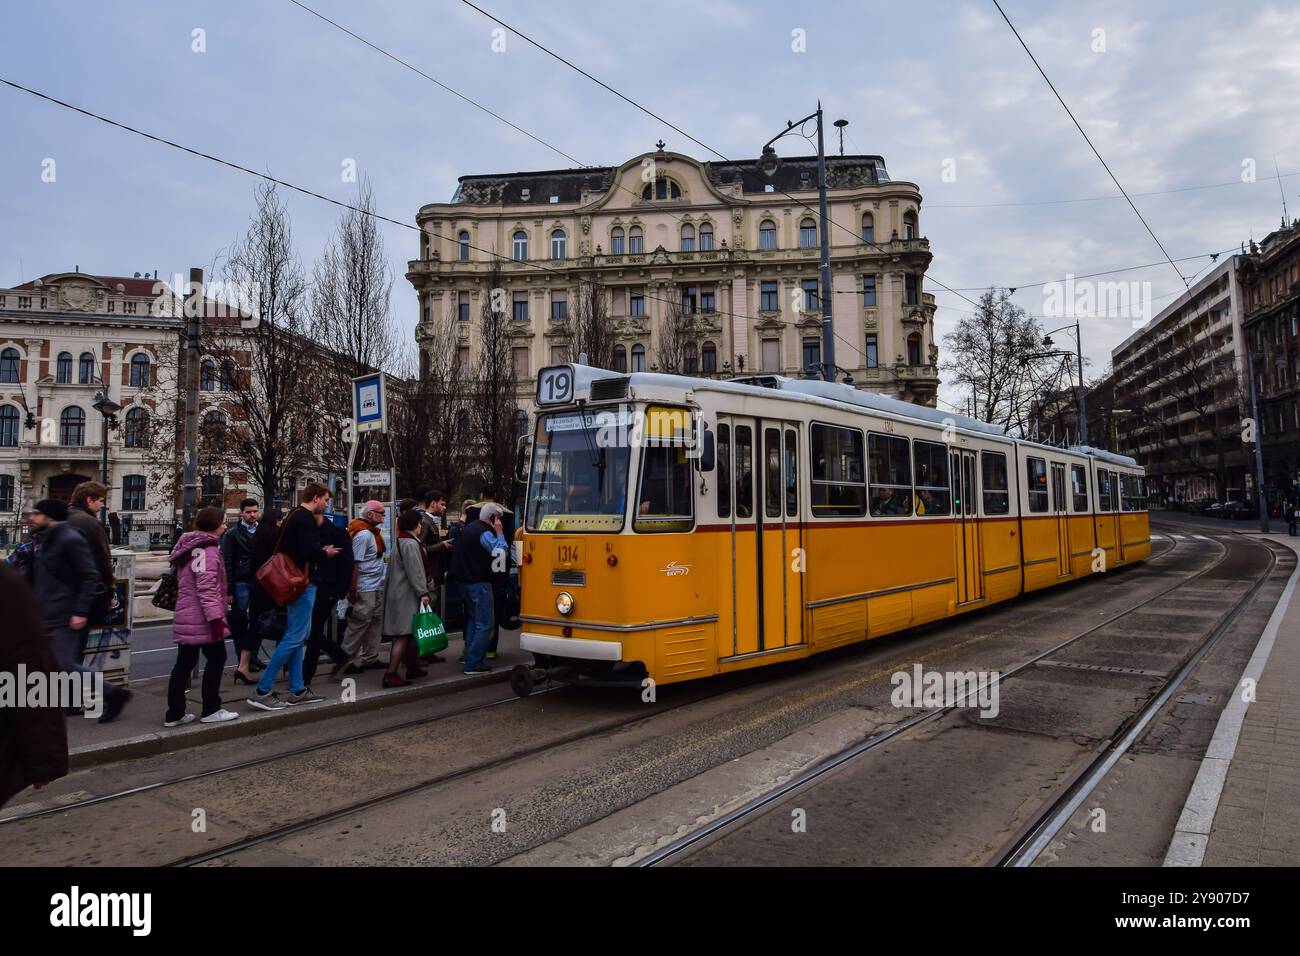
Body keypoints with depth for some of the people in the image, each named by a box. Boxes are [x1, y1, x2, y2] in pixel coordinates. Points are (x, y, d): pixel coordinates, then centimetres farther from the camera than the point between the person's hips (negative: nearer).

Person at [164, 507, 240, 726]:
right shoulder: (207, 550, -16)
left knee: (184, 663, 12)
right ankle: (210, 710, 9)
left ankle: (174, 714, 16)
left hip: (185, 617, 9)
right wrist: (216, 617, -24)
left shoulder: (189, 547, 16)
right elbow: (206, 587, -23)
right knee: (216, 659, 3)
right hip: (203, 619, -9)